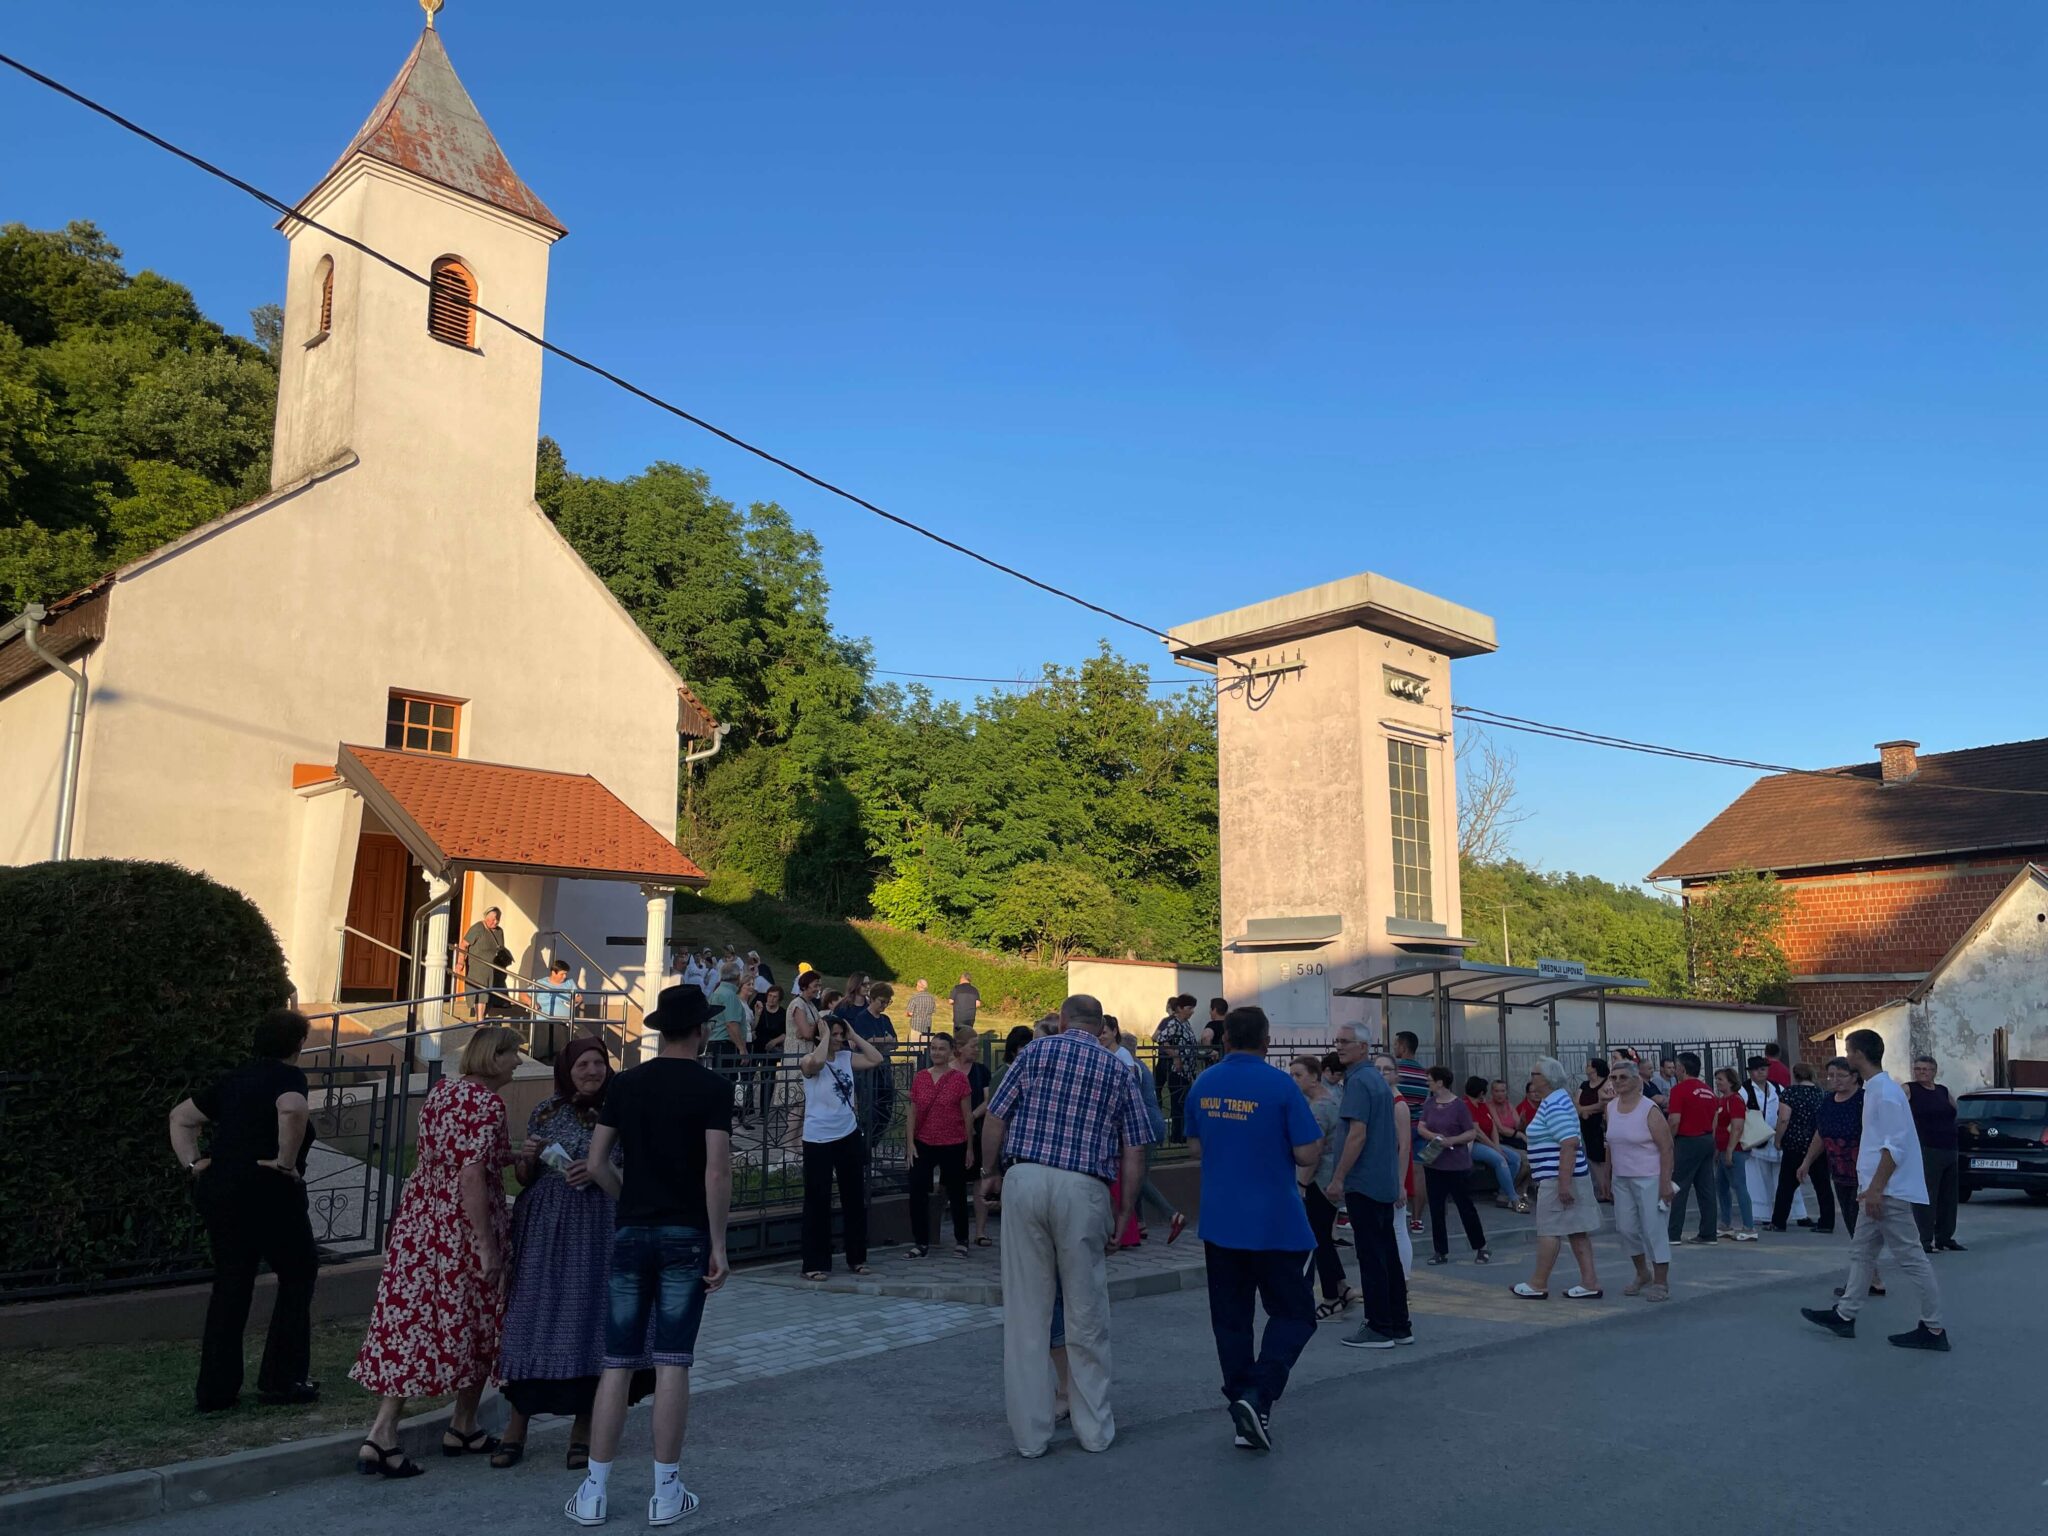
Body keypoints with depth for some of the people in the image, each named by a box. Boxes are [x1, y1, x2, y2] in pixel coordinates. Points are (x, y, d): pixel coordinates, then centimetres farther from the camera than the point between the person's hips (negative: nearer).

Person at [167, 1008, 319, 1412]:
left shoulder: (234, 1079, 17)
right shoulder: (288, 1077, -7)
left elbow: (180, 1117, 24)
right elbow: (292, 1111, -30)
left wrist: (192, 1162, 14)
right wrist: (286, 1162, -19)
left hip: (216, 1192, 7)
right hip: (268, 1194, -7)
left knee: (230, 1285, 15)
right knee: (297, 1276, 10)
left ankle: (215, 1390, 17)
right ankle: (282, 1379, 13)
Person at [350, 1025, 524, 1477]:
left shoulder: (440, 1089, 9)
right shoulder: (488, 1103, -15)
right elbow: (472, 1175, -21)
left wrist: (515, 1155, 20)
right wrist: (488, 1247, -18)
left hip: (418, 1219, 7)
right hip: (462, 1230, -7)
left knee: (407, 1321, 6)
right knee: (473, 1326, 11)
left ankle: (381, 1435, -1)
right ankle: (462, 1429, 24)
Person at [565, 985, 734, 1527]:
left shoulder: (627, 1083, 5)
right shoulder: (712, 1087, -8)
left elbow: (597, 1164, 5)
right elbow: (717, 1171, -14)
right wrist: (718, 1245, -8)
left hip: (631, 1233, 3)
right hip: (686, 1235, -3)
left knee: (618, 1363, 8)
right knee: (672, 1363, 2)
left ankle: (594, 1490, 12)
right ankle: (666, 1492, 9)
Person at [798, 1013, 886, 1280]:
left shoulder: (847, 1057, 7)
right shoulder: (809, 1062, -9)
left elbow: (876, 1059, 0)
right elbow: (817, 1061, -33)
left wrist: (854, 1035, -2)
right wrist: (825, 1036, -18)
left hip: (849, 1136, 6)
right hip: (818, 1140, -6)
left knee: (855, 1198, 12)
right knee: (818, 1202, 0)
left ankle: (857, 1258, 24)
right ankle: (815, 1263, 8)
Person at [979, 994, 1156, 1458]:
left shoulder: (1036, 1051, 8)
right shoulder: (1119, 1071, 10)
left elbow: (995, 1119, 4)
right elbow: (1134, 1152, 7)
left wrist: (991, 1173, 17)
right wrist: (1125, 1210, 14)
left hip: (1026, 1180, 0)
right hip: (1084, 1191, 0)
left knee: (1025, 1310, 6)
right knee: (1087, 1313, 12)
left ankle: (1030, 1433, 13)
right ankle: (1095, 1429, 20)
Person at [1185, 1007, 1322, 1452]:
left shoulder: (1202, 1085, 3)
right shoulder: (1280, 1085, -13)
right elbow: (1308, 1155, -13)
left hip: (1219, 1224, 5)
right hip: (1275, 1226, -5)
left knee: (1230, 1319, 12)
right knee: (1293, 1314, 8)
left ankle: (1245, 1418, 14)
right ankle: (1258, 1395, -10)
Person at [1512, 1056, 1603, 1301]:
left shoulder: (1555, 1106, -18)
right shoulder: (1556, 1100, 15)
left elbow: (1570, 1143, -26)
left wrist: (1564, 1183, -27)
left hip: (1557, 1178, -10)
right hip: (1563, 1177, 10)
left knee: (1547, 1230, -2)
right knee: (1576, 1231, 10)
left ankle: (1538, 1284, 6)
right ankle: (1590, 1283, 12)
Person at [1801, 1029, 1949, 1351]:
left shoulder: (1885, 1091, -17)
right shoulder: (1874, 1089, 14)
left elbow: (1895, 1146, -22)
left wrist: (1875, 1188, -22)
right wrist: (1869, 1188, 22)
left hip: (1890, 1192, -11)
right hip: (1881, 1191, 11)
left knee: (1911, 1259, -4)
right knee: (1861, 1252, 13)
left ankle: (1933, 1329, 3)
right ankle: (1844, 1315, 19)